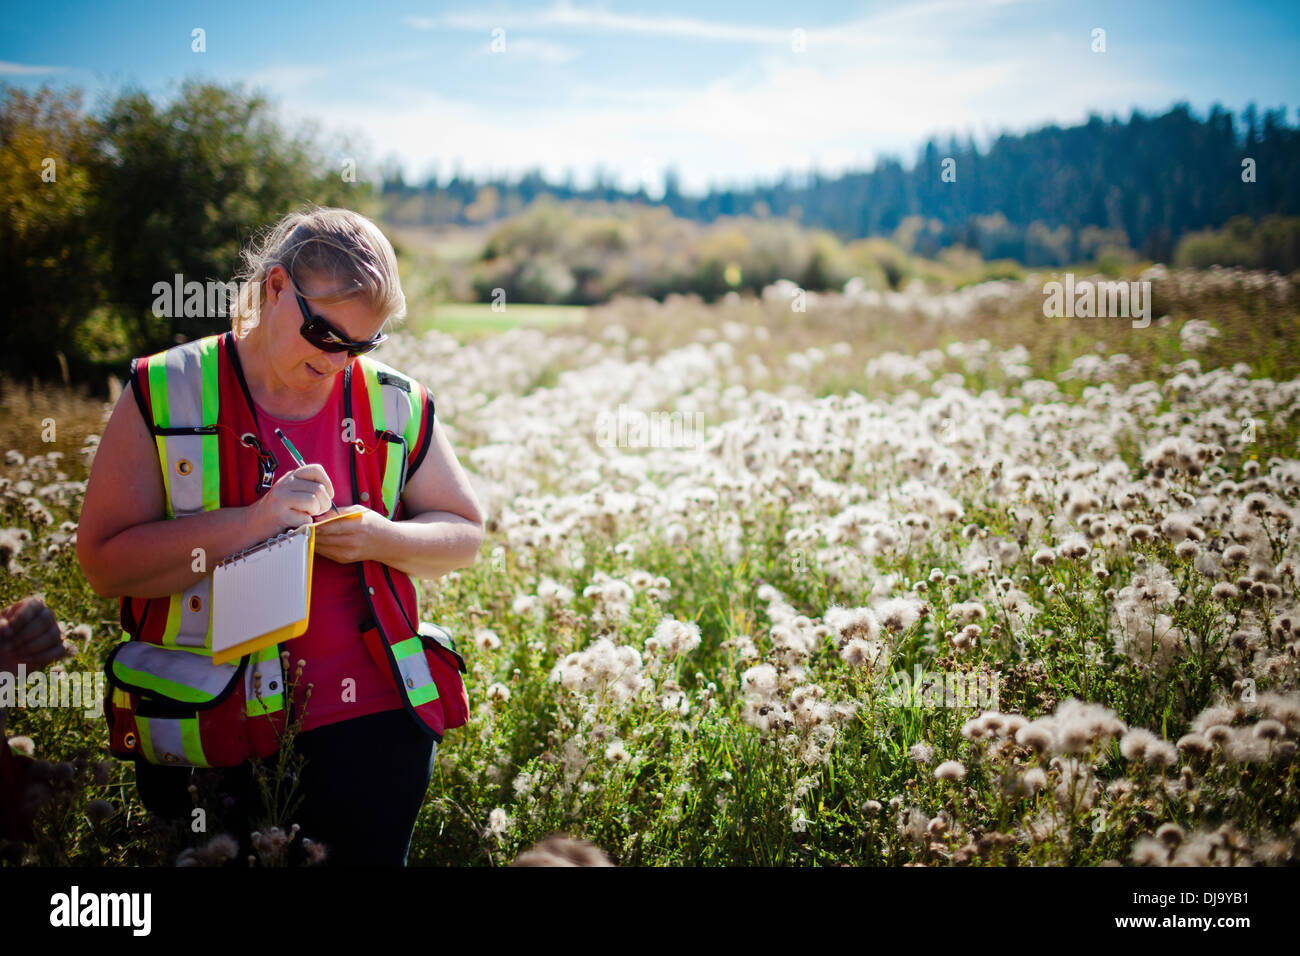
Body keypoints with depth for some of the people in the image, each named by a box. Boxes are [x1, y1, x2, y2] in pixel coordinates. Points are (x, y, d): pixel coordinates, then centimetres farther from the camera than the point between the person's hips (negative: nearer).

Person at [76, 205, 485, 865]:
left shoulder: (396, 406, 4)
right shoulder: (165, 395, -2)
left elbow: (464, 535, 12)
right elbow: (104, 563, -7)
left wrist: (379, 538, -8)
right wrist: (249, 524, -19)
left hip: (364, 714, 2)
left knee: (363, 847, -6)